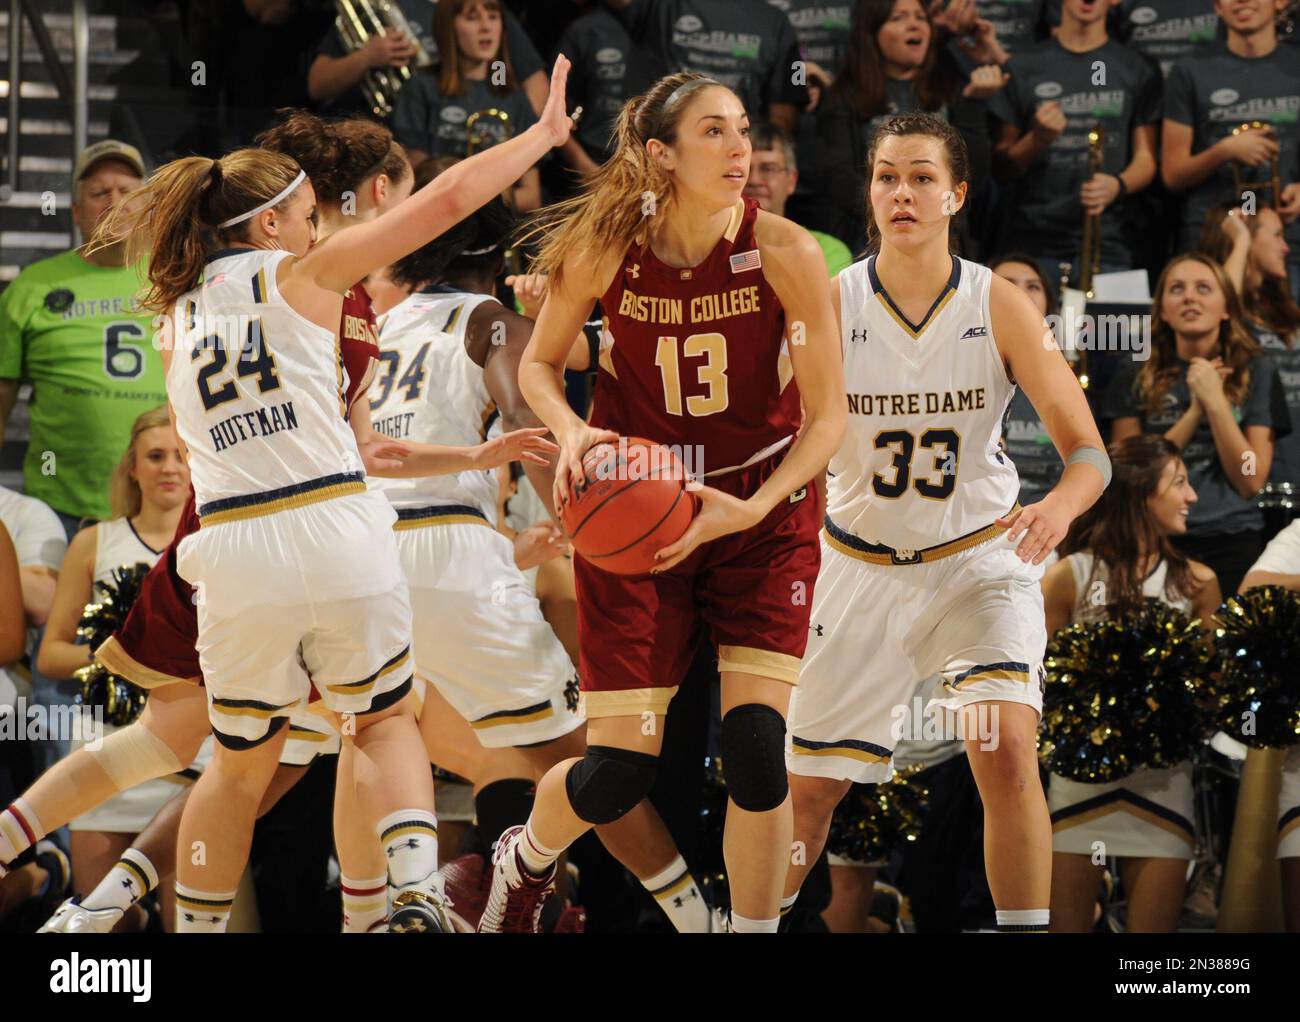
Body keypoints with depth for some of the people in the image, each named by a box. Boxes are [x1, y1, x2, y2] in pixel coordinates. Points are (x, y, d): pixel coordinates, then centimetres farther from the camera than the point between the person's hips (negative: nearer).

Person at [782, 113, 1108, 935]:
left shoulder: (1001, 306, -12)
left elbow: (1088, 451, -16)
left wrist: (1059, 508, -37)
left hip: (980, 558, -1)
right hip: (863, 563, 1)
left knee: (1007, 751, -23)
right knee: (812, 783, 7)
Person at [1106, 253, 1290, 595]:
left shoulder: (1257, 372, 1)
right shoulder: (1135, 375, 3)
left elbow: (1250, 482, -4)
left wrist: (1216, 402, -14)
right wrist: (1195, 411, -11)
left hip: (1232, 544, 0)